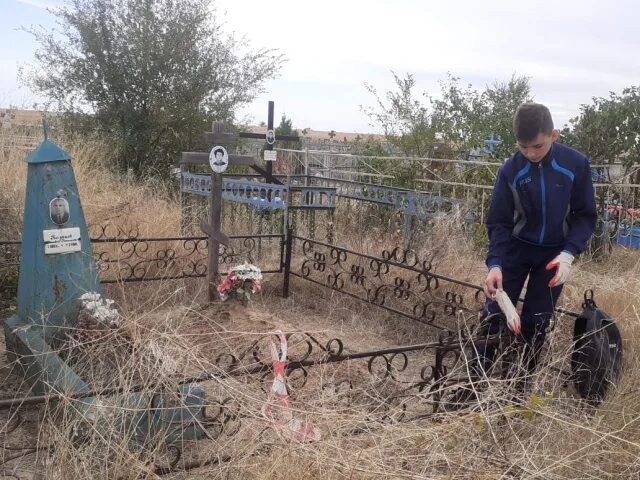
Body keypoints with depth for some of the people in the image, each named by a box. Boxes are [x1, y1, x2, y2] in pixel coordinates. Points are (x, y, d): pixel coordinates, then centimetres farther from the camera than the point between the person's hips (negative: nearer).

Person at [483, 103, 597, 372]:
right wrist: (495, 263, -23)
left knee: (535, 322, 3)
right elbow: (499, 222, -9)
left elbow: (586, 216, -7)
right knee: (495, 316, -3)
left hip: (555, 254, 0)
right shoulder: (510, 170, -13)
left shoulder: (576, 164, -14)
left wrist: (568, 253, -21)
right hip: (516, 249, 0)